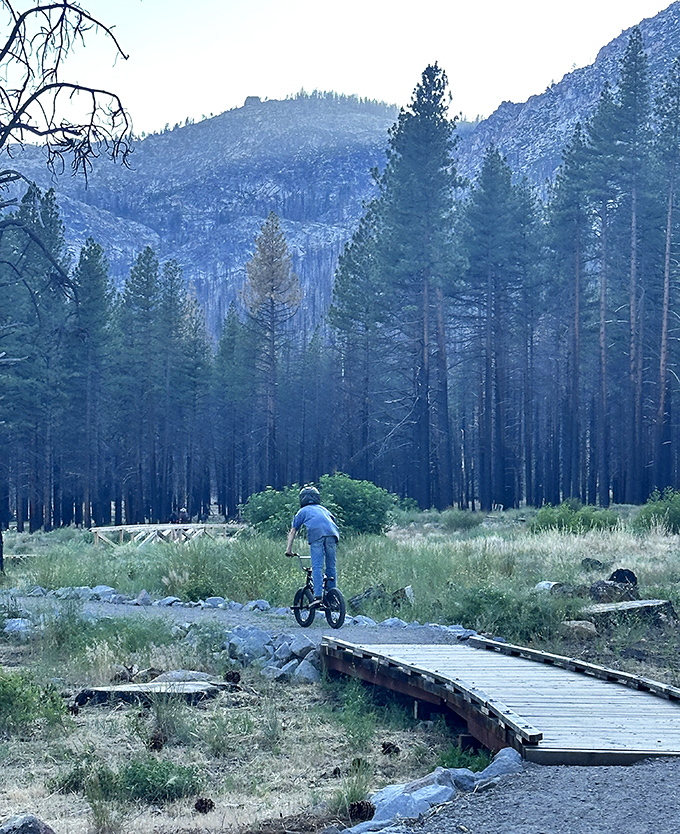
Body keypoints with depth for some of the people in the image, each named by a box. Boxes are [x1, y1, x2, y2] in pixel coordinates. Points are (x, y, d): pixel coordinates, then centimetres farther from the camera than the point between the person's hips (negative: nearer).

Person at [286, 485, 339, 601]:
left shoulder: (303, 511, 28)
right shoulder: (323, 509, 37)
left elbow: (293, 531, 25)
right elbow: (333, 520, 36)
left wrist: (288, 549, 25)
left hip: (316, 532, -3)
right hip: (331, 532, 3)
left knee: (317, 567, -9)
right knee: (331, 567, 9)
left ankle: (318, 597, -21)